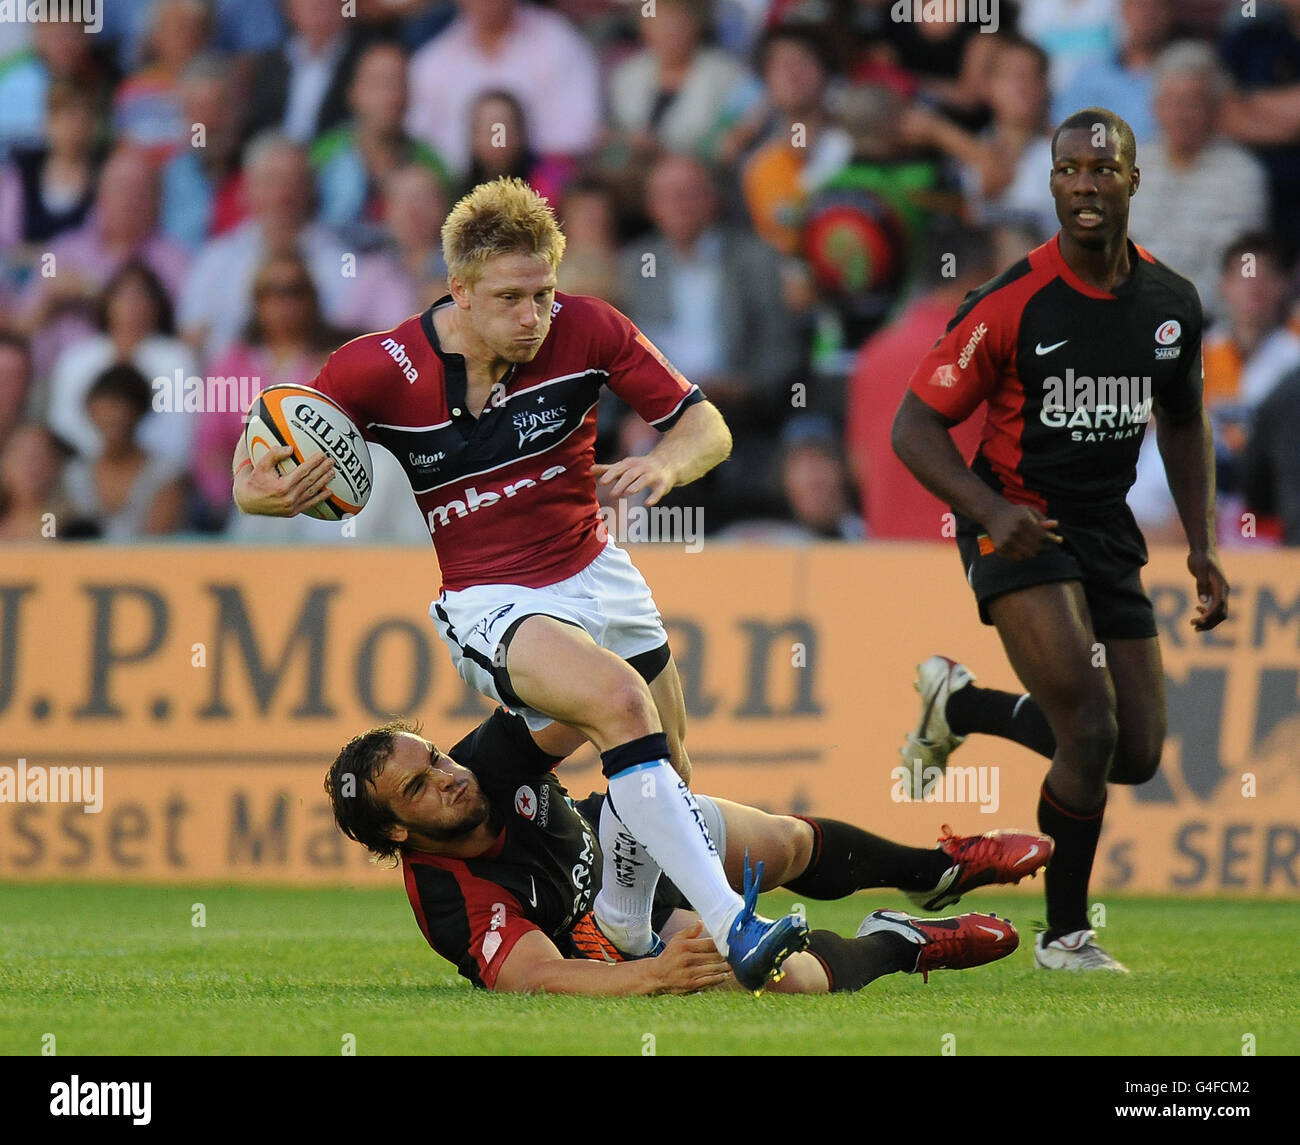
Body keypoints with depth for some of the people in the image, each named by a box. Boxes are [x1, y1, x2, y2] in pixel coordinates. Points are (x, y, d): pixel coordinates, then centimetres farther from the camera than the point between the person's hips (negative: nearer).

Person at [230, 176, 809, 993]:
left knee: (668, 772, 11)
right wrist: (258, 491, -28)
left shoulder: (585, 329, -12)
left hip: (597, 573, 5)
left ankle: (621, 939, 40)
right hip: (490, 602, -5)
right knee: (619, 701, -31)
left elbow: (706, 427, -6)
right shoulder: (381, 369, -18)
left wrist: (664, 464, -29)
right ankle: (731, 930, -35)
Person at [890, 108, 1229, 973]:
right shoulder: (1010, 306, -17)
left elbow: (1183, 421, 16)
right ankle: (1066, 935, -1)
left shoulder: (1172, 303, 0)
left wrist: (1202, 544, 6)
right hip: (1020, 526, -6)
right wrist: (993, 512, -28)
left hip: (1108, 528, 6)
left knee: (1137, 756, 7)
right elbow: (916, 425, -12)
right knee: (1091, 731, -19)